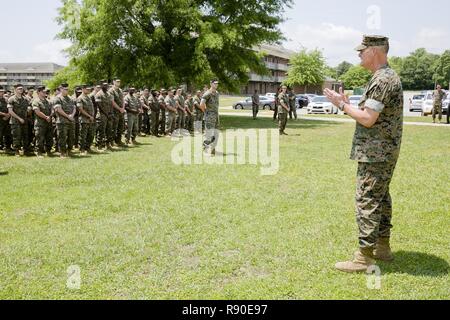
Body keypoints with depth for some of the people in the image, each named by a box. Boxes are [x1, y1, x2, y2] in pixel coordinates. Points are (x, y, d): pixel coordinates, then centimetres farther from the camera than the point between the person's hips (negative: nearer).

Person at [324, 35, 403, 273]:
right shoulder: (389, 76, 16)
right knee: (381, 198, 16)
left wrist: (342, 104, -11)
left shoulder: (382, 80, -18)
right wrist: (346, 103, 11)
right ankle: (382, 247, 27)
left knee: (367, 201, -8)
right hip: (386, 152, 11)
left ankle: (365, 257, -4)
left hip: (374, 153, -11)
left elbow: (367, 119, -22)